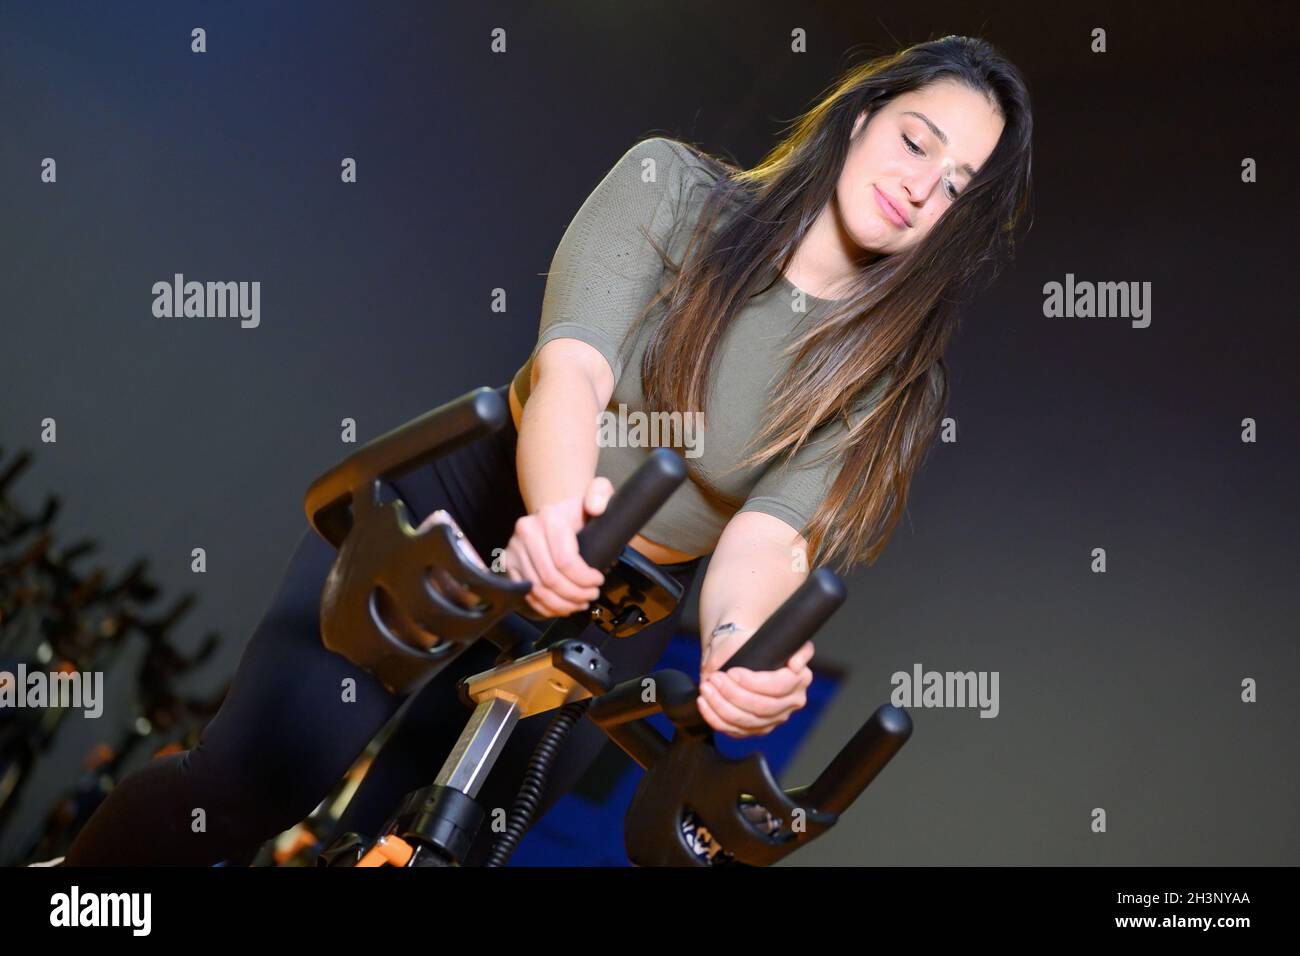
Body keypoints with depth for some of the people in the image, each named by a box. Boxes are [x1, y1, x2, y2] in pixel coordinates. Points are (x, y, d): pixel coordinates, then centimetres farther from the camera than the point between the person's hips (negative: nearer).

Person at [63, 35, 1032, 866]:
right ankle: (86, 866, 11)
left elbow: (769, 536, -22)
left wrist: (738, 643, -46)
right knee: (248, 788, -15)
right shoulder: (672, 184, -8)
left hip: (608, 616, 2)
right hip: (463, 513, -1)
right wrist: (554, 510, -46)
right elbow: (571, 364, -24)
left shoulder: (899, 380, -6)